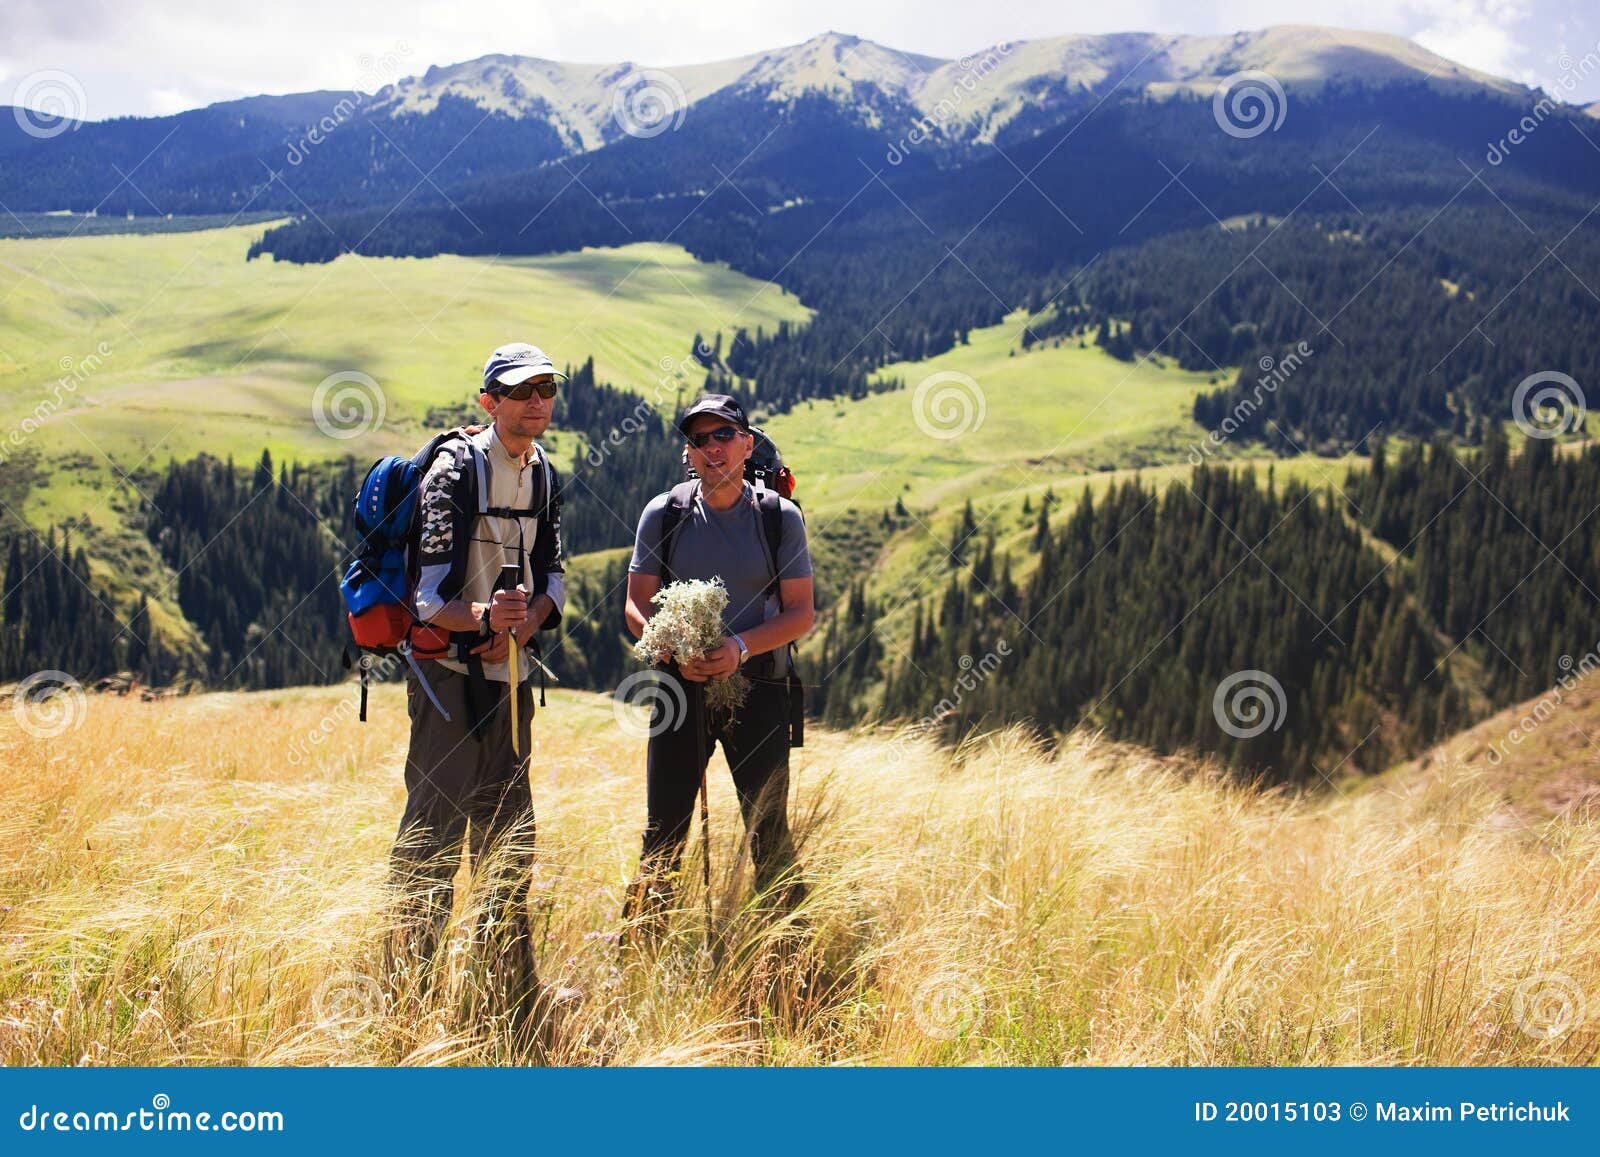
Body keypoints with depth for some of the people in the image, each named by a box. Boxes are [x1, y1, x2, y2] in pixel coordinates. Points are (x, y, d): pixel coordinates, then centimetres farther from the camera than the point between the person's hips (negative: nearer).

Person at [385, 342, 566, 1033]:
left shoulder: (543, 475, 10)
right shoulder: (456, 469, -14)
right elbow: (429, 593, -20)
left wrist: (524, 624, -8)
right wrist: (481, 619, -40)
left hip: (509, 674, 8)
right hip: (447, 670, -8)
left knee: (509, 842, 14)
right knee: (434, 831, -11)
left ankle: (516, 1001, 24)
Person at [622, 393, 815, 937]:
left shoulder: (780, 516, -1)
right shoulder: (663, 514, 2)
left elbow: (801, 612, -1)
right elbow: (636, 605, 5)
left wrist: (741, 647, -17)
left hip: (758, 687, -1)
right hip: (681, 686, 1)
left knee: (769, 832, 2)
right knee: (663, 831, 3)